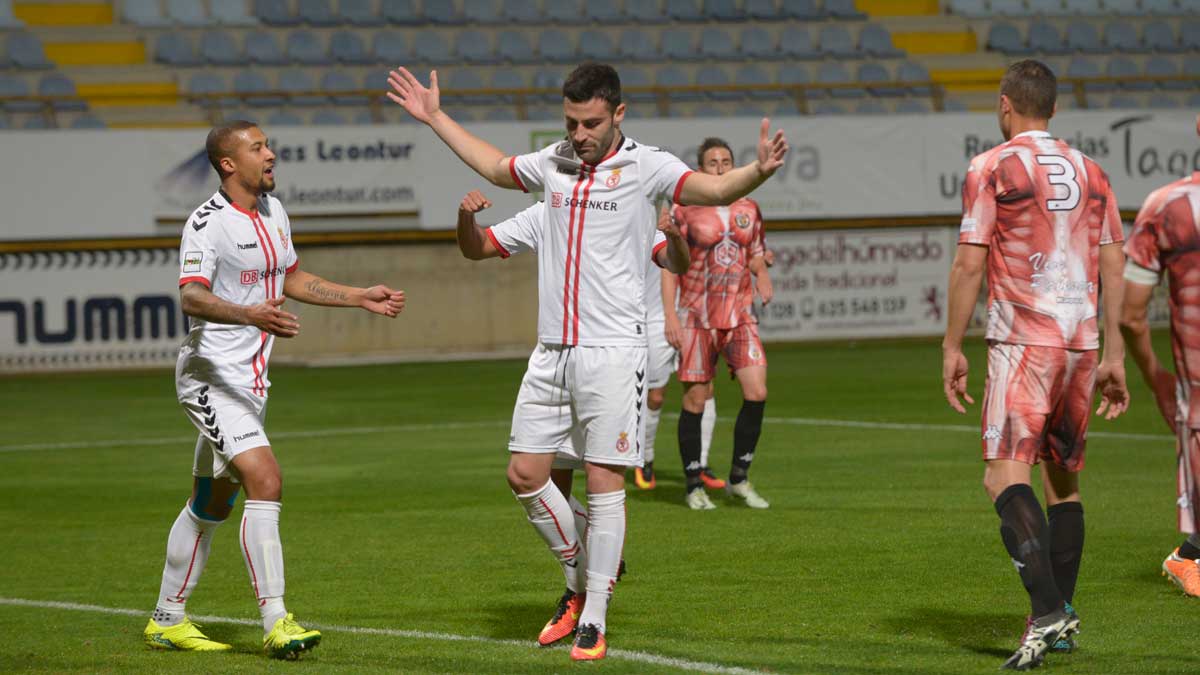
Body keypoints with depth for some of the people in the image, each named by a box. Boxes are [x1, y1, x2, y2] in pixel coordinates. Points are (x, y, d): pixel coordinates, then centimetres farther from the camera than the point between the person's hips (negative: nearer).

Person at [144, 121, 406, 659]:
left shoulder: (273, 211, 11)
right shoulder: (208, 223, -16)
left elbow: (292, 280, 26)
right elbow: (192, 296, -30)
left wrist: (361, 298, 23)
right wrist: (251, 315, -46)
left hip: (250, 381, 9)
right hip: (212, 376, -9)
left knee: (211, 503, 14)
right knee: (265, 481, -21)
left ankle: (167, 621, 25)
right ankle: (275, 623, -22)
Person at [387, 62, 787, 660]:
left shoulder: (644, 166, -5)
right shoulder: (553, 162, 11)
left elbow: (713, 189, -20)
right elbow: (496, 167, 32)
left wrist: (757, 172, -40)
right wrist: (435, 118, 36)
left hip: (612, 352, -6)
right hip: (551, 350, 6)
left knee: (604, 483, -5)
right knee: (525, 475, 5)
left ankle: (593, 621, 3)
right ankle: (579, 581, 26)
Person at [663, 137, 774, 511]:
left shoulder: (748, 209, 8)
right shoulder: (685, 210, -4)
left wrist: (764, 278, -4)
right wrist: (669, 316, -10)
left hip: (739, 314, 3)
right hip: (697, 317, -3)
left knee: (757, 393, -9)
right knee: (696, 399, -1)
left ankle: (739, 479, 6)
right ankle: (695, 486, 10)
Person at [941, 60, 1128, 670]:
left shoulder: (992, 168, -2)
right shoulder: (1089, 171, 14)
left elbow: (969, 263, -7)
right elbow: (1113, 266, 12)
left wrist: (951, 348, -2)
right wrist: (1112, 355, 14)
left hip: (1022, 343, -6)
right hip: (1081, 342, 6)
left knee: (1006, 476, -11)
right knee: (1063, 477, 17)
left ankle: (1046, 610, -29)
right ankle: (1063, 621, 19)